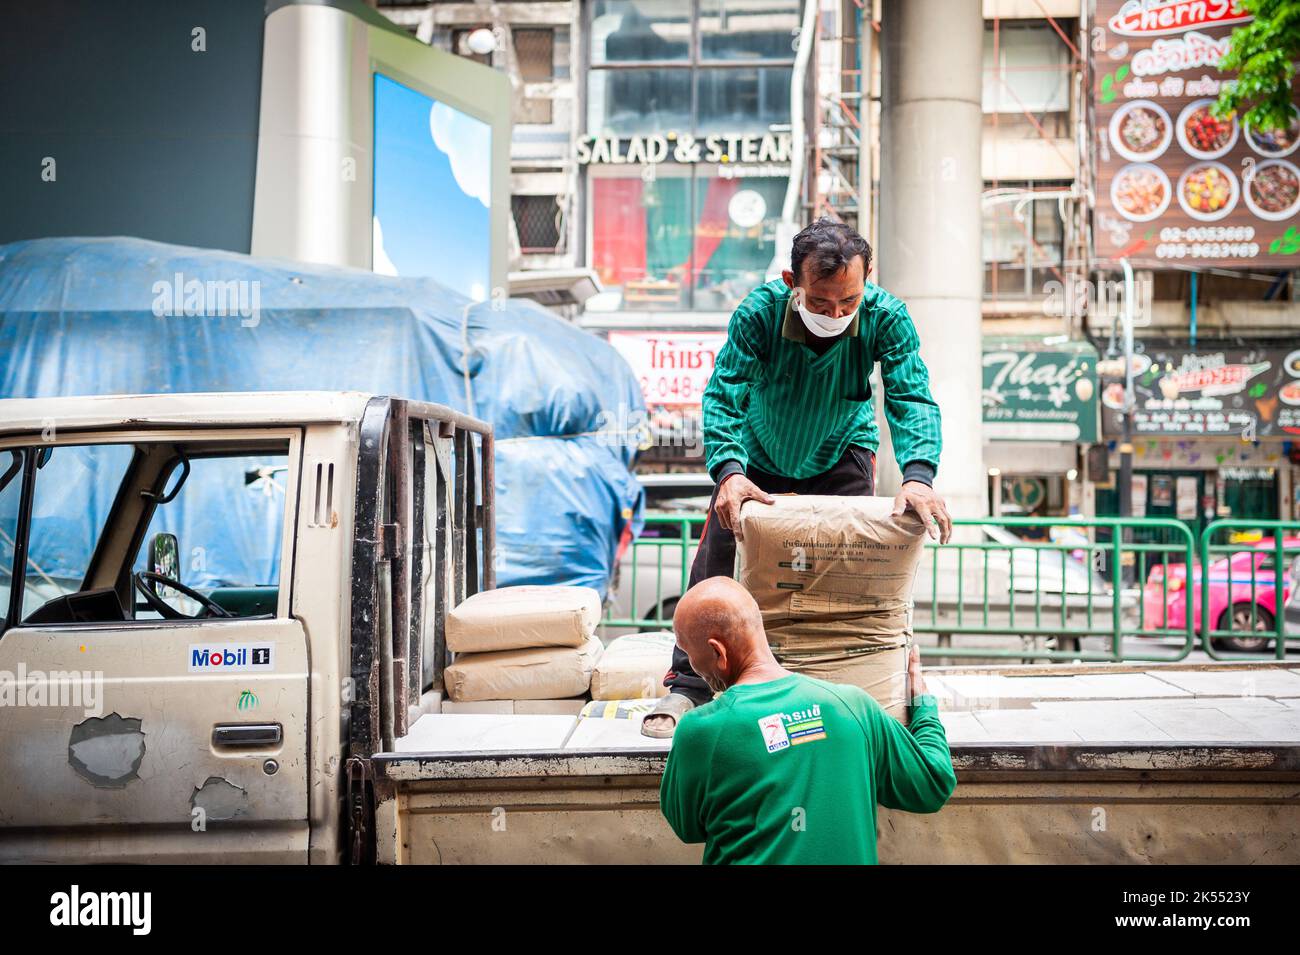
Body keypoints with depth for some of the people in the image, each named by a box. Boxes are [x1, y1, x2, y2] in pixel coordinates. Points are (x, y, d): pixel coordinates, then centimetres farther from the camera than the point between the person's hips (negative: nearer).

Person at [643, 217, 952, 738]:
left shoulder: (886, 317, -30)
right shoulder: (758, 311, -33)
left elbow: (912, 398, -34)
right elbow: (723, 395, -36)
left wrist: (918, 475, -53)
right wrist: (728, 472, -53)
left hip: (843, 451, 1)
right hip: (761, 452, 0)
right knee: (717, 559, -5)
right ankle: (687, 685, 6)